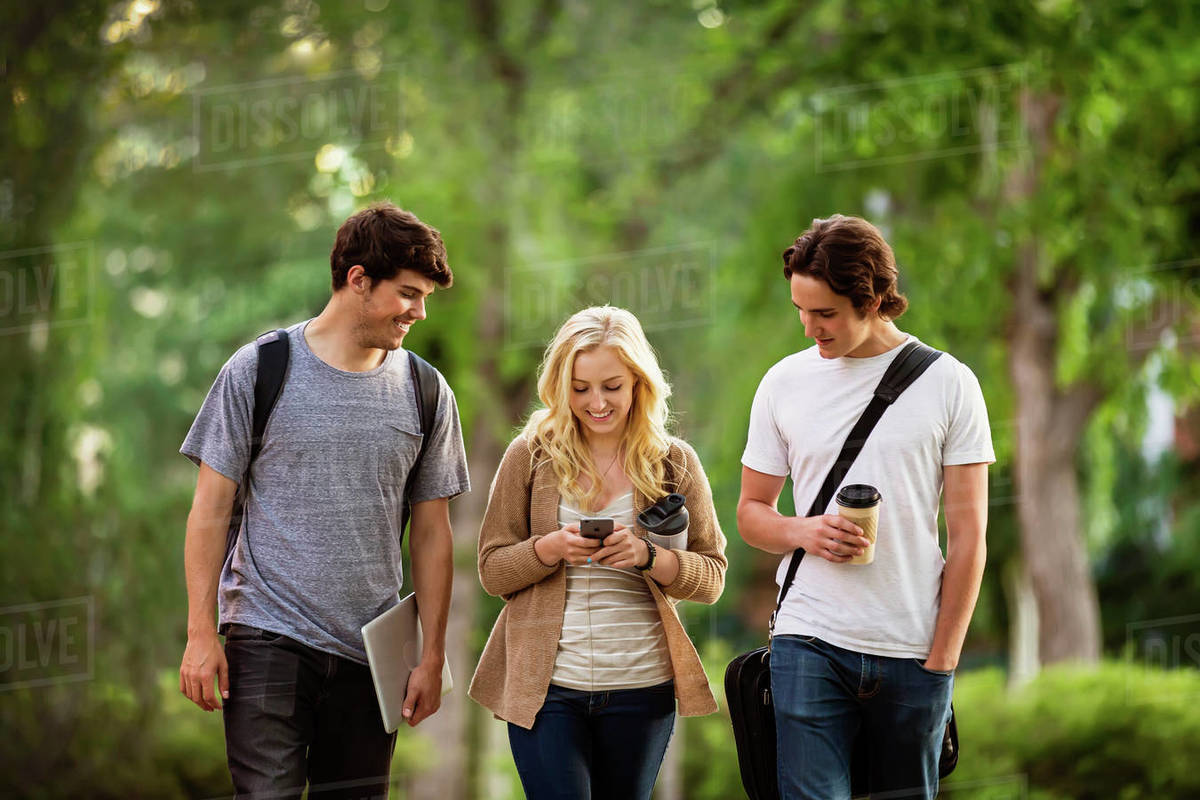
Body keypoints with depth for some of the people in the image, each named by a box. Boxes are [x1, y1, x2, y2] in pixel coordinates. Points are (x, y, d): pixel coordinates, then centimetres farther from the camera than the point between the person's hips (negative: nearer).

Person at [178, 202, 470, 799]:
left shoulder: (425, 392, 8)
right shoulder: (258, 371, -1)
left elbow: (431, 533, 11)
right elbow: (211, 509, 1)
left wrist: (432, 657, 7)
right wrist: (201, 633, -6)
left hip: (371, 652, 3)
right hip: (268, 637, -3)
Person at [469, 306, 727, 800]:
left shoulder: (674, 463, 4)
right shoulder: (531, 456, 2)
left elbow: (712, 578, 3)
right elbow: (492, 571, 3)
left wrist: (646, 555, -15)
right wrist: (553, 547, -16)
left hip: (640, 686, 2)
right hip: (544, 686, -1)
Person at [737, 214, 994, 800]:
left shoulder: (947, 383, 1)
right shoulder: (785, 383, 7)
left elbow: (968, 532, 1)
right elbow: (751, 511, 15)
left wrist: (943, 657, -4)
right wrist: (803, 531, -9)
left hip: (913, 652, -1)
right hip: (810, 643, 1)